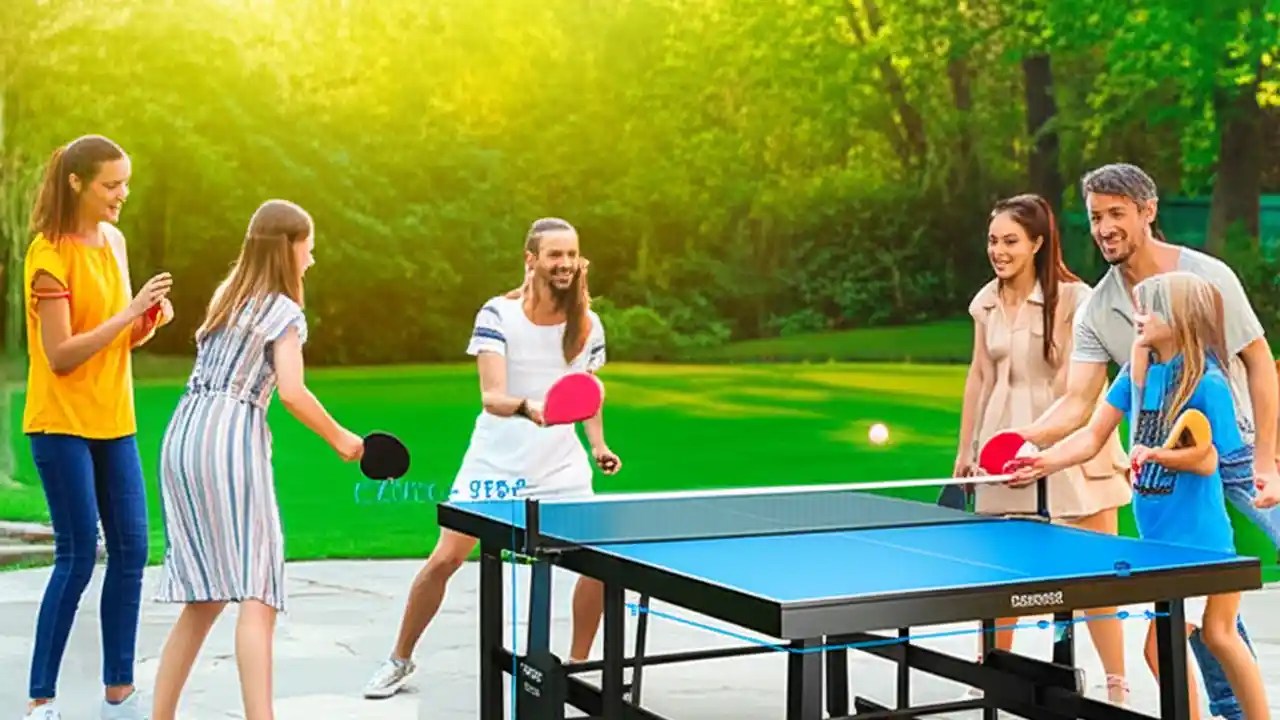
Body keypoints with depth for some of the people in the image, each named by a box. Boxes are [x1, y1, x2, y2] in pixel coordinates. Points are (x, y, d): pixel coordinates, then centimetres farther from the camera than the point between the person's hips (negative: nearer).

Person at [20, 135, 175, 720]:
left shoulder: (114, 242, 9)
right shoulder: (50, 254, -13)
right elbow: (61, 355, -18)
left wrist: (151, 320, -4)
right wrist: (129, 312, -22)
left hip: (113, 421, 7)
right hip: (61, 423, -7)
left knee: (131, 551, 4)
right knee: (78, 556, -6)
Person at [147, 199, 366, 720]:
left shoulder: (225, 298, 21)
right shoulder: (284, 311, -2)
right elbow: (292, 393, -12)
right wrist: (339, 438, -1)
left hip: (182, 440, 8)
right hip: (230, 441, -8)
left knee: (204, 598, 13)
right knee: (256, 595, -11)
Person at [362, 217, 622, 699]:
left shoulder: (588, 324, -1)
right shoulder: (498, 314, -14)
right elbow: (492, 396, -23)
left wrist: (598, 444, 0)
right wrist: (526, 407, -43)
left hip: (561, 467, 3)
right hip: (495, 463, -3)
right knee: (445, 559, -4)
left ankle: (576, 664, 13)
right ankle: (400, 660, 19)